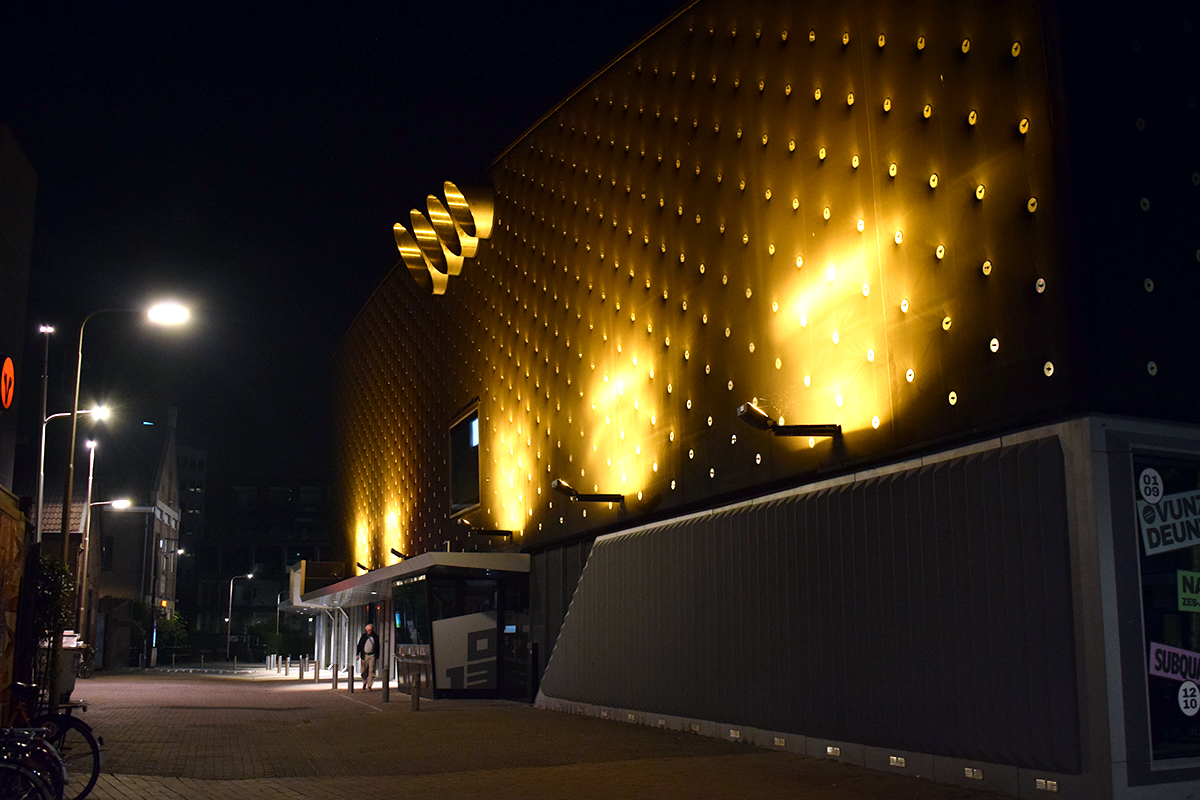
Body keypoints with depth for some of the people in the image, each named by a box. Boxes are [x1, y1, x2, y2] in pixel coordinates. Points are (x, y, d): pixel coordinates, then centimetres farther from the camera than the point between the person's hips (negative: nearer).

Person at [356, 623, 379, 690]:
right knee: (364, 670, 6)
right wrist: (358, 654, 1)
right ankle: (364, 682, 30)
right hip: (364, 655, 1)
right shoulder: (363, 636, 4)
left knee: (371, 671, -8)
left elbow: (378, 647, 11)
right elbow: (359, 645, 7)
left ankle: (369, 686, -6)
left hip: (372, 655, -1)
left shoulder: (375, 637, 6)